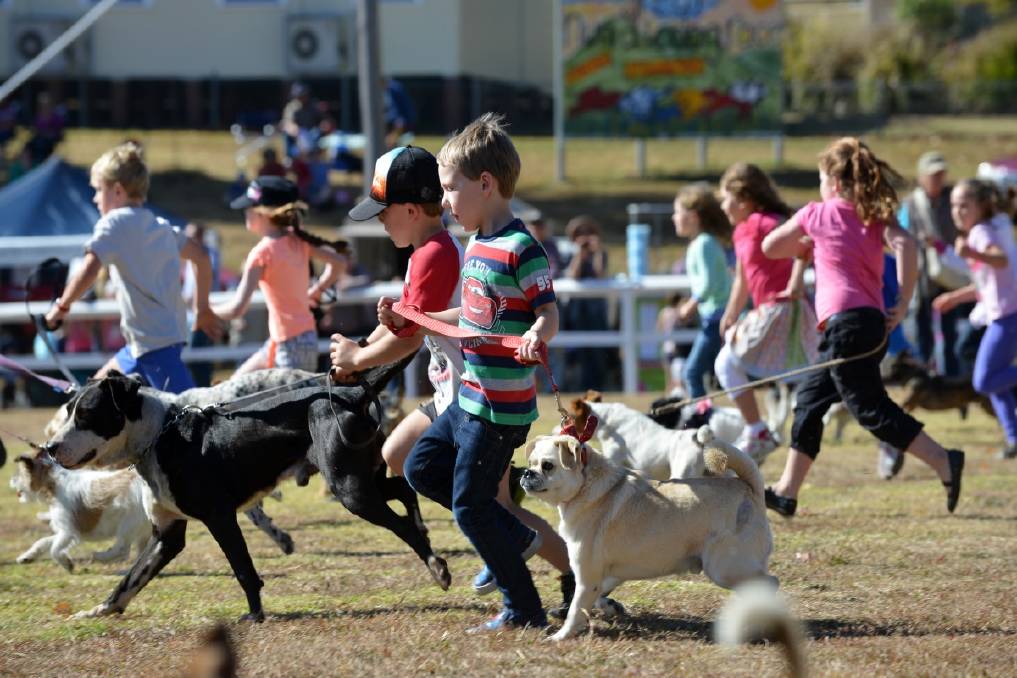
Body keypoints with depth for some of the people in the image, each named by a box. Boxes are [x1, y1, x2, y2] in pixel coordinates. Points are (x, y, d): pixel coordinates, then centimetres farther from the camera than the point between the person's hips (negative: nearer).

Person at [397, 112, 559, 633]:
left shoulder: (520, 249, -19)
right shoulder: (476, 246, 10)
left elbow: (549, 313, -20)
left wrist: (537, 335, -42)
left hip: (501, 408, -10)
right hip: (471, 399, 10)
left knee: (470, 506, -4)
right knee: (421, 467, 19)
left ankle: (524, 611, 7)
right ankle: (515, 536, 20)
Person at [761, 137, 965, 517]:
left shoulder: (816, 215, 4)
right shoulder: (876, 217, 12)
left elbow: (769, 248, 15)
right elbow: (904, 244, -9)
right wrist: (903, 304, -6)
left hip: (845, 322, -7)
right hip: (874, 321, 7)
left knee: (871, 409, -8)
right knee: (810, 400, 16)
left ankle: (944, 462, -19)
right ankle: (787, 492, 19)